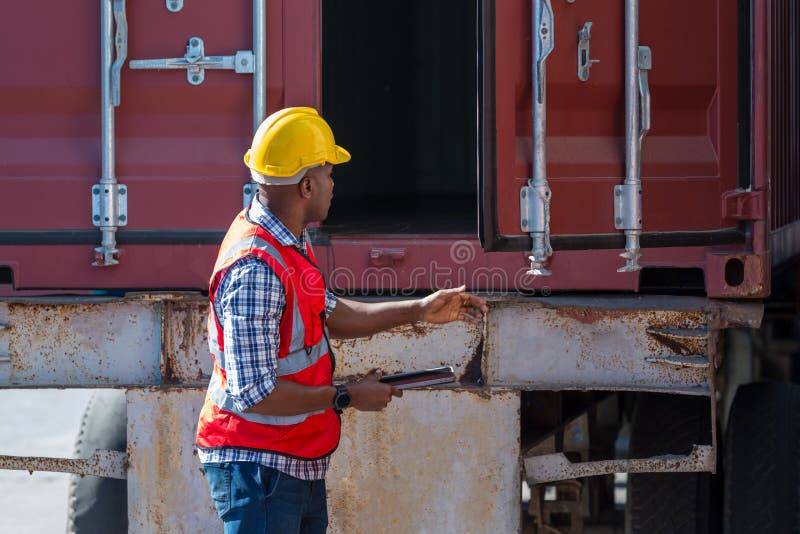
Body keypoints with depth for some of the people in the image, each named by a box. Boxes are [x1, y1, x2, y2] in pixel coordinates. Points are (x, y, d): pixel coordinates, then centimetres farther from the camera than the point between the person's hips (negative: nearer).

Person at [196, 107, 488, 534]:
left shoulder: (289, 242, 7)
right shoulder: (255, 269, -25)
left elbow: (327, 314, 25)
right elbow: (254, 393, -27)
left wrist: (419, 310, 22)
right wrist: (347, 397, -17)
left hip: (300, 462, 10)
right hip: (257, 467, -10)